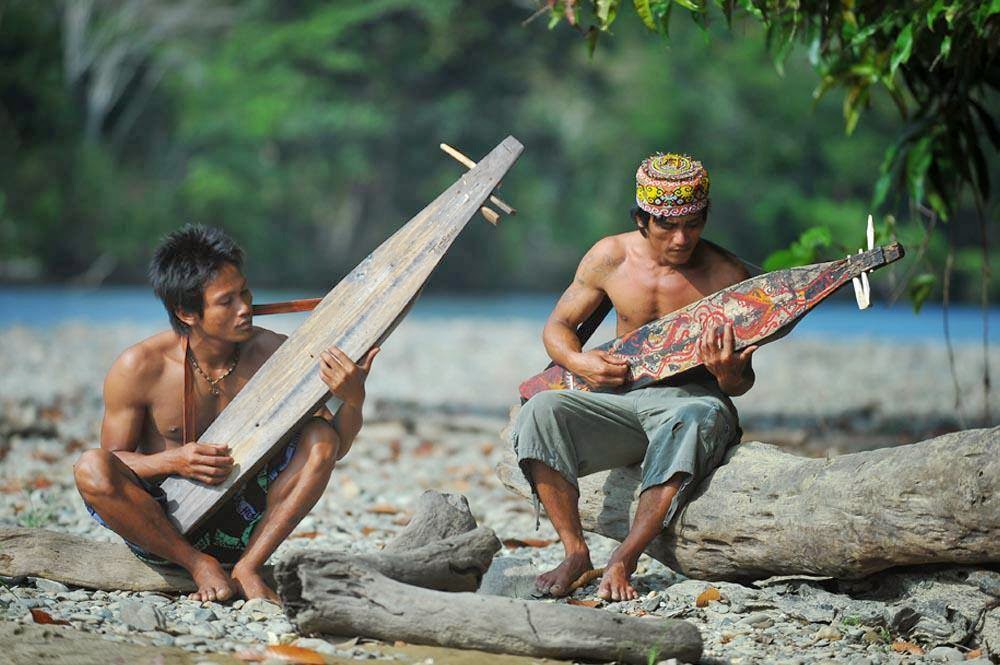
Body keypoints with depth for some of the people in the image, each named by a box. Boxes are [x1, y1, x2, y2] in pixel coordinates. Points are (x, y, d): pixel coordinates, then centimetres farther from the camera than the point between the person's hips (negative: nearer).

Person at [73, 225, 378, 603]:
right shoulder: (139, 369, -15)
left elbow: (335, 447, -5)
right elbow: (114, 460, -5)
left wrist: (352, 400, -28)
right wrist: (172, 461, -25)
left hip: (240, 523, 2)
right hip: (162, 523, -2)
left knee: (320, 436, -20)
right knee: (90, 469, -31)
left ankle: (246, 568, -18)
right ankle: (200, 566, -14)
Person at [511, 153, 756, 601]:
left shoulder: (727, 275, -6)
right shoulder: (611, 257, 1)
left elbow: (742, 382, -1)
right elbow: (558, 326, 12)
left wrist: (728, 372, -26)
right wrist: (579, 362, -11)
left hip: (695, 399, -3)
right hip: (621, 397, 3)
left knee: (693, 421, -40)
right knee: (541, 411, -26)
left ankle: (623, 562, -34)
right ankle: (575, 552, -20)